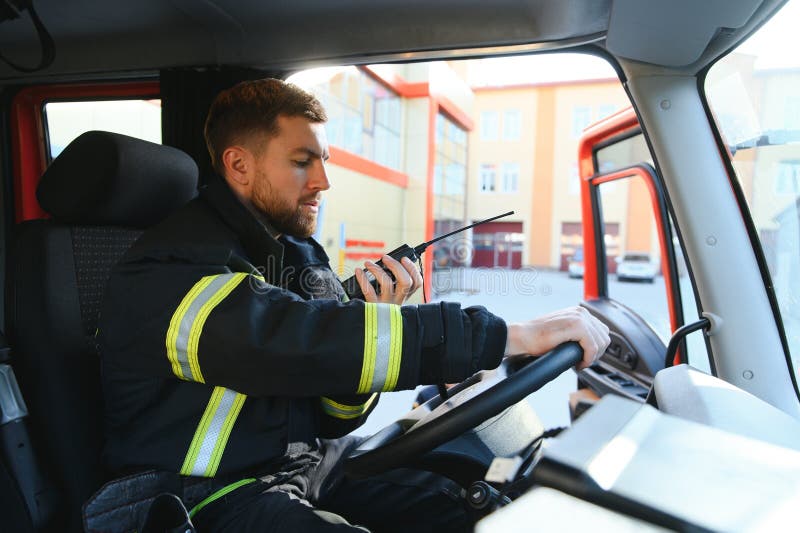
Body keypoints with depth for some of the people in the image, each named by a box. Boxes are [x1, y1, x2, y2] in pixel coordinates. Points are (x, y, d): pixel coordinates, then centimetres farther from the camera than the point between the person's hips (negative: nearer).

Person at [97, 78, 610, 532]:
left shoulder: (301, 255, 3)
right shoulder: (171, 269, -18)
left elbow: (335, 417, 3)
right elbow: (303, 343, -36)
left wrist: (377, 324, -17)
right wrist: (513, 335, -34)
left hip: (315, 465, 6)